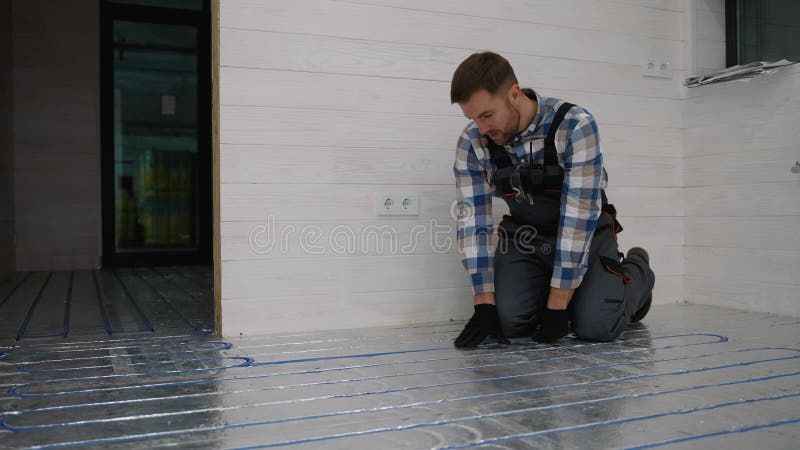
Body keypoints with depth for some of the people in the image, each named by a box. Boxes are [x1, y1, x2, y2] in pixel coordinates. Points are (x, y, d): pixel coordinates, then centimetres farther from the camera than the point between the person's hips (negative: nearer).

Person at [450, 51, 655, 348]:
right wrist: (485, 304, -19)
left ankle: (636, 272, 15)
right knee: (510, 321, -20)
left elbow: (579, 218, -29)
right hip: (524, 235, 3)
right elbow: (472, 220, -14)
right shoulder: (472, 143, -16)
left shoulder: (576, 126, -28)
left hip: (585, 234, -2)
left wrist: (557, 306, -28)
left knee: (595, 326, -19)